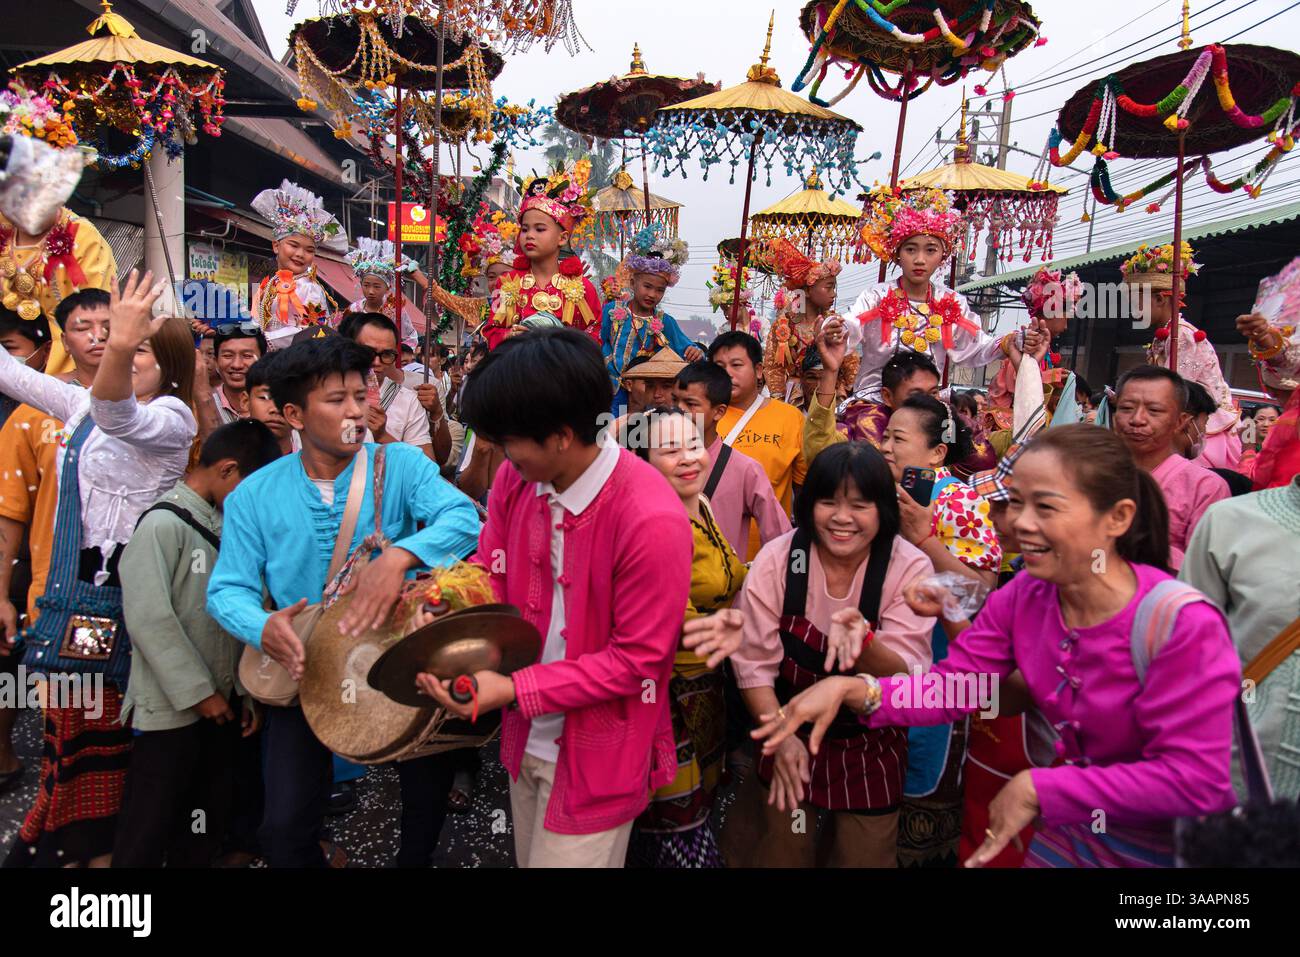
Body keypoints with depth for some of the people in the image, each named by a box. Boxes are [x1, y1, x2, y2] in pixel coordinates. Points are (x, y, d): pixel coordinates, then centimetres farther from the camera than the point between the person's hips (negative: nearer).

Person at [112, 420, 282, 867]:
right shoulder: (164, 524, -13)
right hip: (169, 709, -7)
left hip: (220, 703, 7)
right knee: (148, 834, 4)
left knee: (206, 830, 15)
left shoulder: (226, 524, 10)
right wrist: (198, 691, -14)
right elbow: (149, 618, -18)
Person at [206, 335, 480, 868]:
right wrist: (262, 626, -26)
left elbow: (462, 518, -24)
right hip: (303, 673, 1)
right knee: (285, 831, 3)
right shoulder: (254, 496, -2)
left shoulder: (401, 465, -8)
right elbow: (227, 589, -4)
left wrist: (399, 555, -42)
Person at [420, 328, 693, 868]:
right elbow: (491, 576, 3)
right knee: (528, 858, 27)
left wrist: (512, 691, -25)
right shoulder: (515, 479, -9)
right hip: (526, 738, 6)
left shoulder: (652, 520, -29)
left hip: (596, 758, -6)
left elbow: (636, 661, -22)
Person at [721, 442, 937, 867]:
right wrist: (782, 736, -22)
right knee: (779, 855, 12)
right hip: (792, 732, 0)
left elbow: (908, 676, -23)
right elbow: (754, 662, -11)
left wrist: (862, 640, -42)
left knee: (863, 857, 13)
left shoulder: (910, 567, -17)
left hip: (872, 744, 0)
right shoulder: (777, 559, -16)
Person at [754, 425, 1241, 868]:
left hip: (1169, 846, -5)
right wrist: (851, 689, -28)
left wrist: (1037, 789, -28)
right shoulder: (1021, 596, -9)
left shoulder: (1182, 625, -28)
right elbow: (953, 685, -10)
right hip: (1072, 830, 5)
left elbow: (1199, 781, -28)